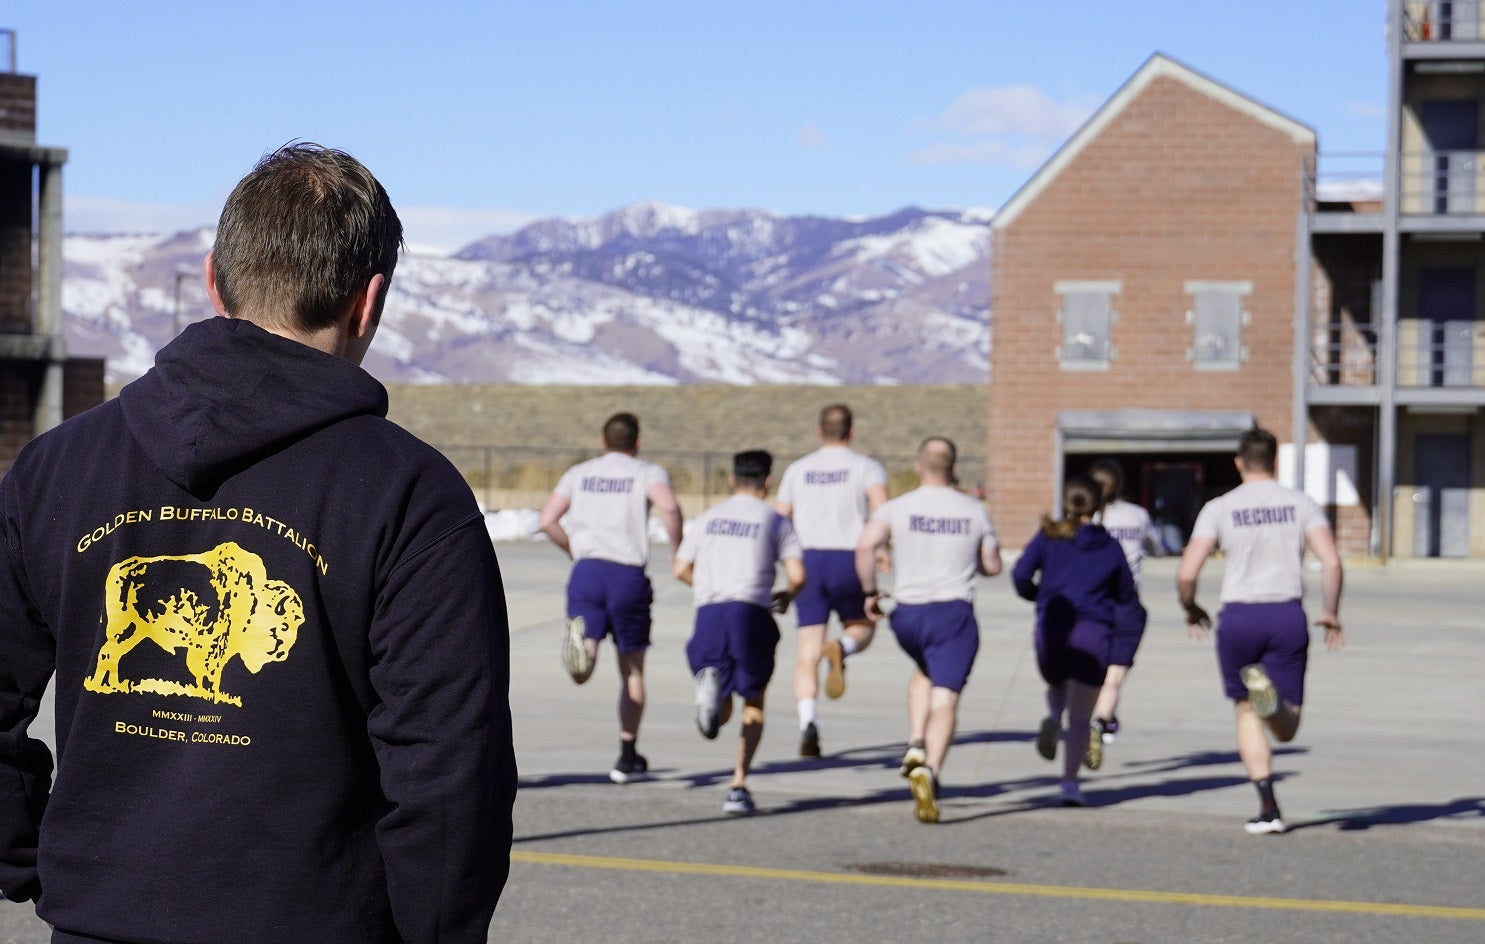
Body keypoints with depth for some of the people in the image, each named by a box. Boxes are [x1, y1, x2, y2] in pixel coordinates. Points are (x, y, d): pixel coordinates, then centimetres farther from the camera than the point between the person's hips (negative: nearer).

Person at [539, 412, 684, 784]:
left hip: (586, 569, 1)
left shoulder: (579, 473, 15)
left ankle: (582, 639, -45)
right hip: (628, 575, -1)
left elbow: (547, 521, 7)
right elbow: (669, 507, -16)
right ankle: (628, 757, 17)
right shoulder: (648, 473, 5)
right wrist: (677, 551, -3)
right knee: (632, 669, 14)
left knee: (582, 667, -9)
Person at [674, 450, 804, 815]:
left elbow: (681, 570, 17)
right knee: (753, 704, 14)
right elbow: (797, 575, 0)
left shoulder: (708, 518, 20)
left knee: (722, 713, 9)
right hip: (751, 613, -2)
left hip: (708, 612, 2)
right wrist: (785, 596, 22)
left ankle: (709, 683, -28)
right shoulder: (775, 521, 10)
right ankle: (738, 787, 2)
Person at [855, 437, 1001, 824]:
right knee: (945, 700, -5)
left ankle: (916, 746, 11)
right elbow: (992, 566, 11)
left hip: (907, 614, 1)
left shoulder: (896, 508, -1)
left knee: (924, 672, 30)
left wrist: (870, 591, -5)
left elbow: (866, 546, -17)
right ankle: (929, 770, -29)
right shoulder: (974, 511, 4)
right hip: (955, 614, -1)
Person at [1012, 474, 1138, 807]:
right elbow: (1126, 595, 13)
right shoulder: (1111, 546, 9)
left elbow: (1021, 575, -4)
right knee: (1080, 715, 2)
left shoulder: (1048, 537, 6)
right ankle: (1070, 783, -10)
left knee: (1056, 685, 30)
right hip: (1094, 633, -1)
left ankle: (1053, 718, -2)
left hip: (1052, 627, 1)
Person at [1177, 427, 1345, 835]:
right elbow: (1331, 562, -8)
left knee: (1246, 713, 16)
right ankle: (1270, 695, -31)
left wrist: (1191, 610, 13)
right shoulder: (1301, 504, 4)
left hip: (1238, 618, 0)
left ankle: (1268, 808, 3)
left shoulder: (1219, 508, 1)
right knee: (1286, 729, 6)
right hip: (1288, 617, 0)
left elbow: (1186, 574, -6)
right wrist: (1330, 614, 5)